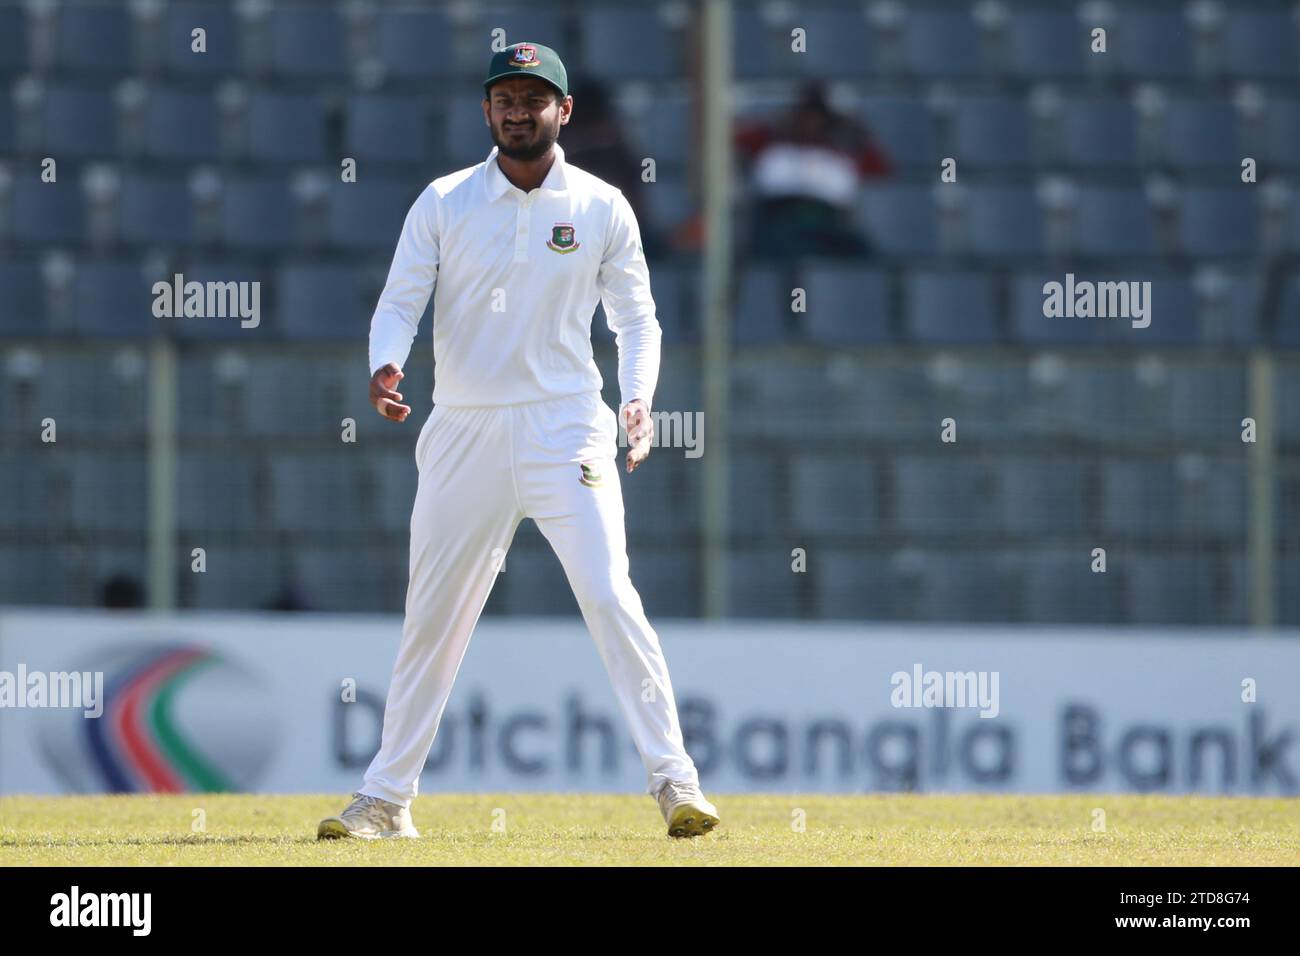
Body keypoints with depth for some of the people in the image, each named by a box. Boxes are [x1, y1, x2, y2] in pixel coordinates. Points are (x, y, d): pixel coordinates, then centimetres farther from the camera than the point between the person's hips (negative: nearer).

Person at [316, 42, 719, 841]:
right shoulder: (443, 204, 4)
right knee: (431, 618, 7)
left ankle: (673, 779, -14)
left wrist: (638, 399, -10)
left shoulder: (602, 208, 4)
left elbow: (636, 318, 7)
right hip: (463, 436, 2)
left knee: (610, 596, -15)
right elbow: (400, 300, 0)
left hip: (565, 430, -2)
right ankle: (386, 799, 15)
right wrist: (386, 365, -21)